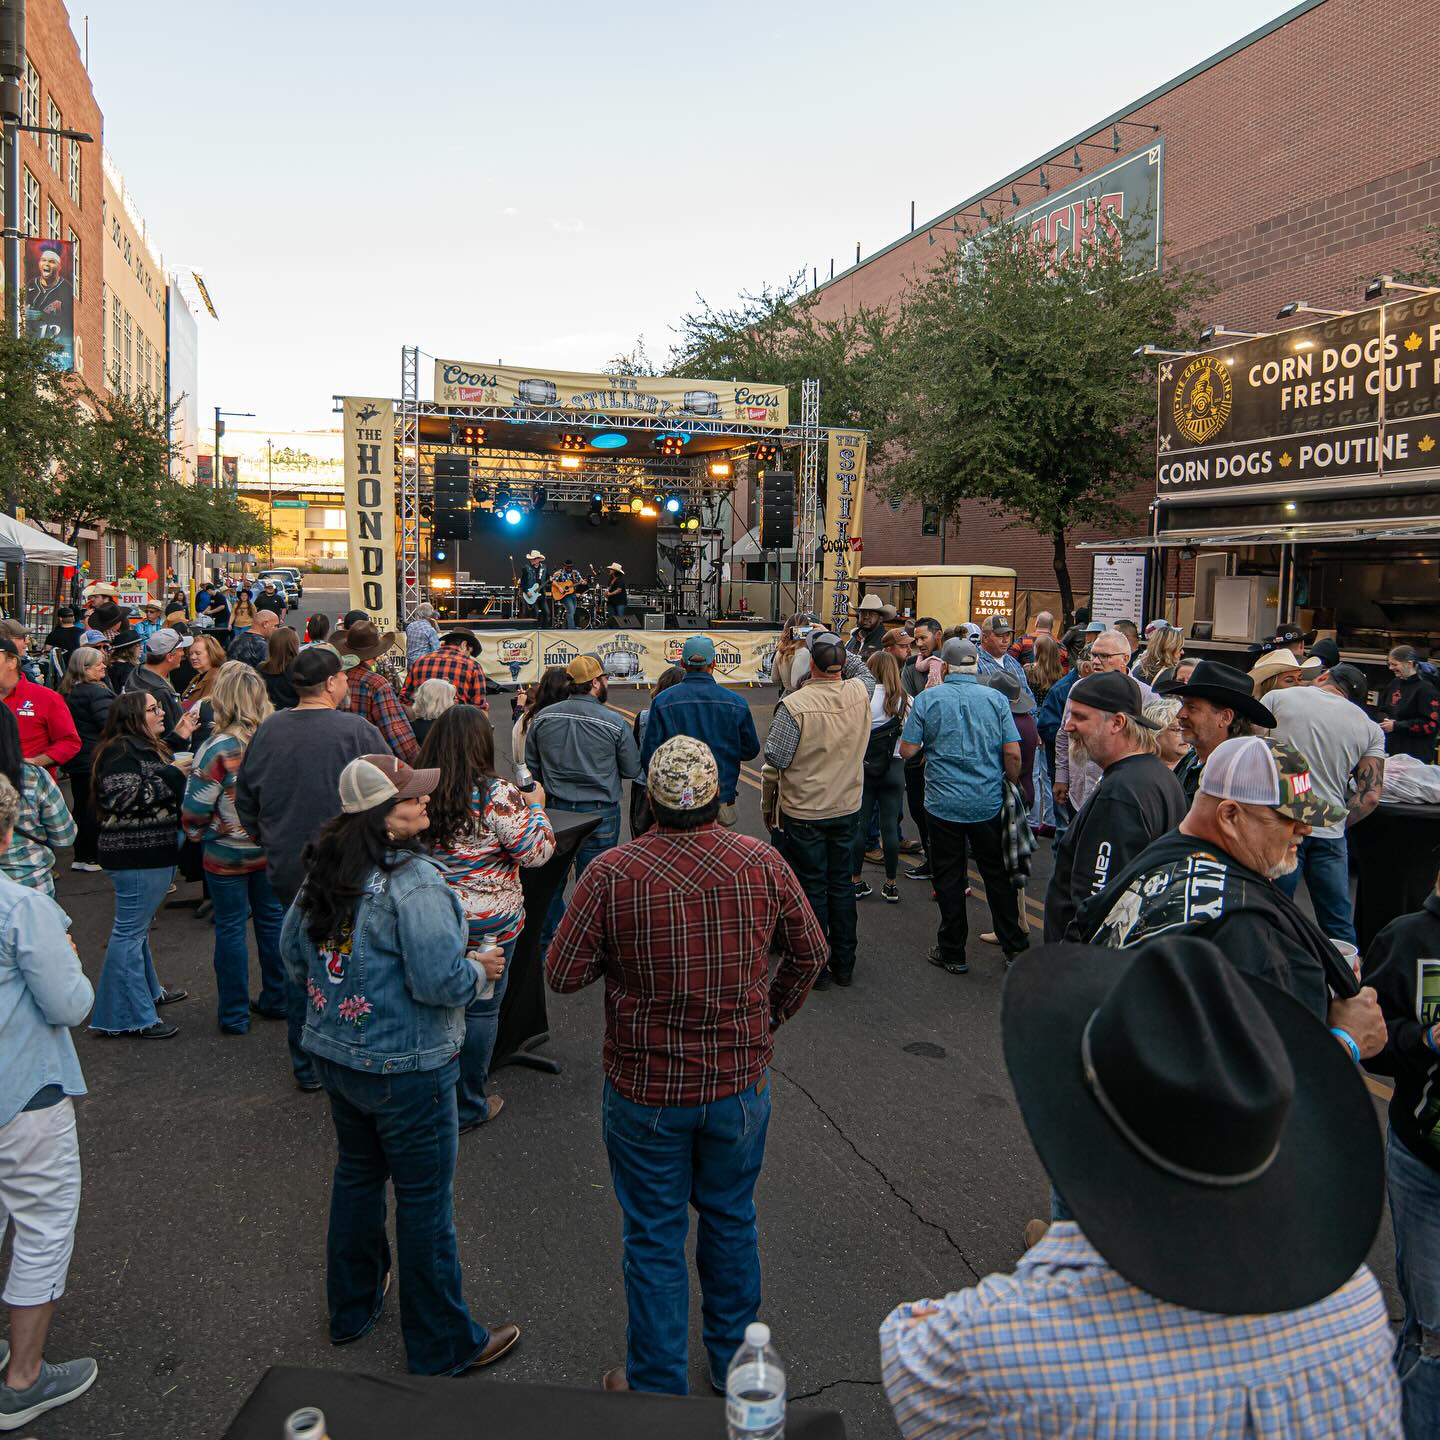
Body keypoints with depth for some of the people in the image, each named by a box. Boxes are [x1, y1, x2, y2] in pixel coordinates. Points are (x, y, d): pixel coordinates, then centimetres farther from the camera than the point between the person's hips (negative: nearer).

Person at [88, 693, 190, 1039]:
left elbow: (165, 792, 27)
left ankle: (148, 990, 36)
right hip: (135, 856, -11)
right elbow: (124, 799, -26)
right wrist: (170, 777, -23)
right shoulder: (121, 752, -16)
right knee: (130, 930, -5)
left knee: (137, 925, 23)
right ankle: (129, 1015, -1)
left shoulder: (148, 747, 16)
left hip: (153, 851, 11)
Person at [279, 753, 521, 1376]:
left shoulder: (323, 870, 0)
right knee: (425, 1200, 6)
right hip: (405, 1068, -8)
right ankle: (442, 1344, 22)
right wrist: (477, 972, -8)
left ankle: (350, 1307, 44)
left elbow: (293, 951, 11)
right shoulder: (414, 883, -26)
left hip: (334, 1055, 8)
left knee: (357, 1172, 26)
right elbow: (441, 979, -29)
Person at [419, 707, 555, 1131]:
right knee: (480, 1009, 9)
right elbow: (537, 852, -15)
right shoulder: (494, 794, -19)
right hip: (486, 923, -5)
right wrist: (536, 807, 1)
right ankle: (468, 1107, 21)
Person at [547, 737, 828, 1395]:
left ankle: (657, 1387, 31)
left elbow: (562, 975, -13)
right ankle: (735, 1361, 41)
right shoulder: (762, 862, -10)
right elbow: (809, 953, 2)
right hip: (741, 1081, 3)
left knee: (655, 1238, 14)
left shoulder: (612, 872, -19)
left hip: (646, 1089, -2)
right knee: (732, 1222, 22)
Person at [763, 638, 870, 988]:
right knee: (842, 883, 14)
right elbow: (867, 672, 18)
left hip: (803, 811, -4)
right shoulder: (860, 693, -6)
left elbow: (775, 759, -19)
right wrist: (835, 645, 17)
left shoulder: (794, 705, -21)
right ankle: (844, 965, 24)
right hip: (847, 808, 4)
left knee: (812, 887, 6)